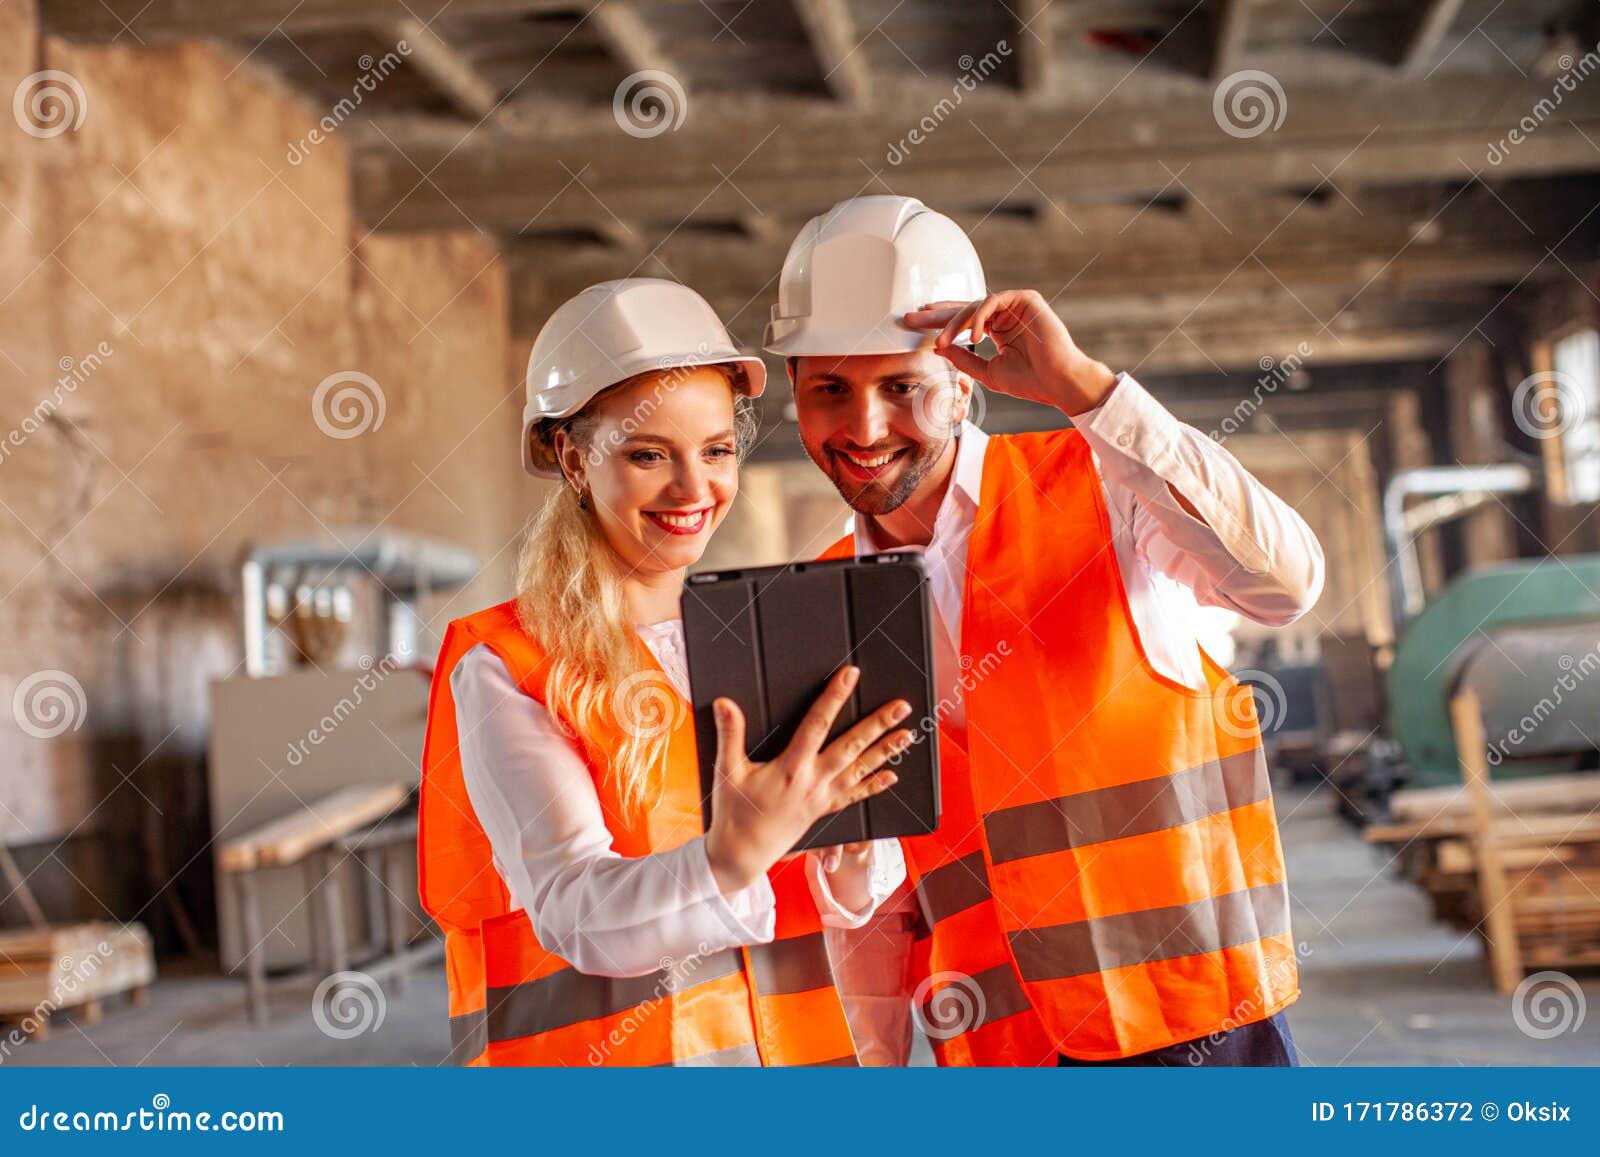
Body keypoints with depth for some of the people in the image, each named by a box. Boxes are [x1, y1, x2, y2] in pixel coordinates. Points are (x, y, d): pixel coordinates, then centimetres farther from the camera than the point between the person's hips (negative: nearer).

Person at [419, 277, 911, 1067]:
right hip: (604, 1048, -4)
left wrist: (849, 861, -22)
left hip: (785, 1041, 4)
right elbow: (575, 915, -21)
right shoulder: (503, 669, -10)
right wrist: (732, 858, -37)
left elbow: (846, 891, -1)